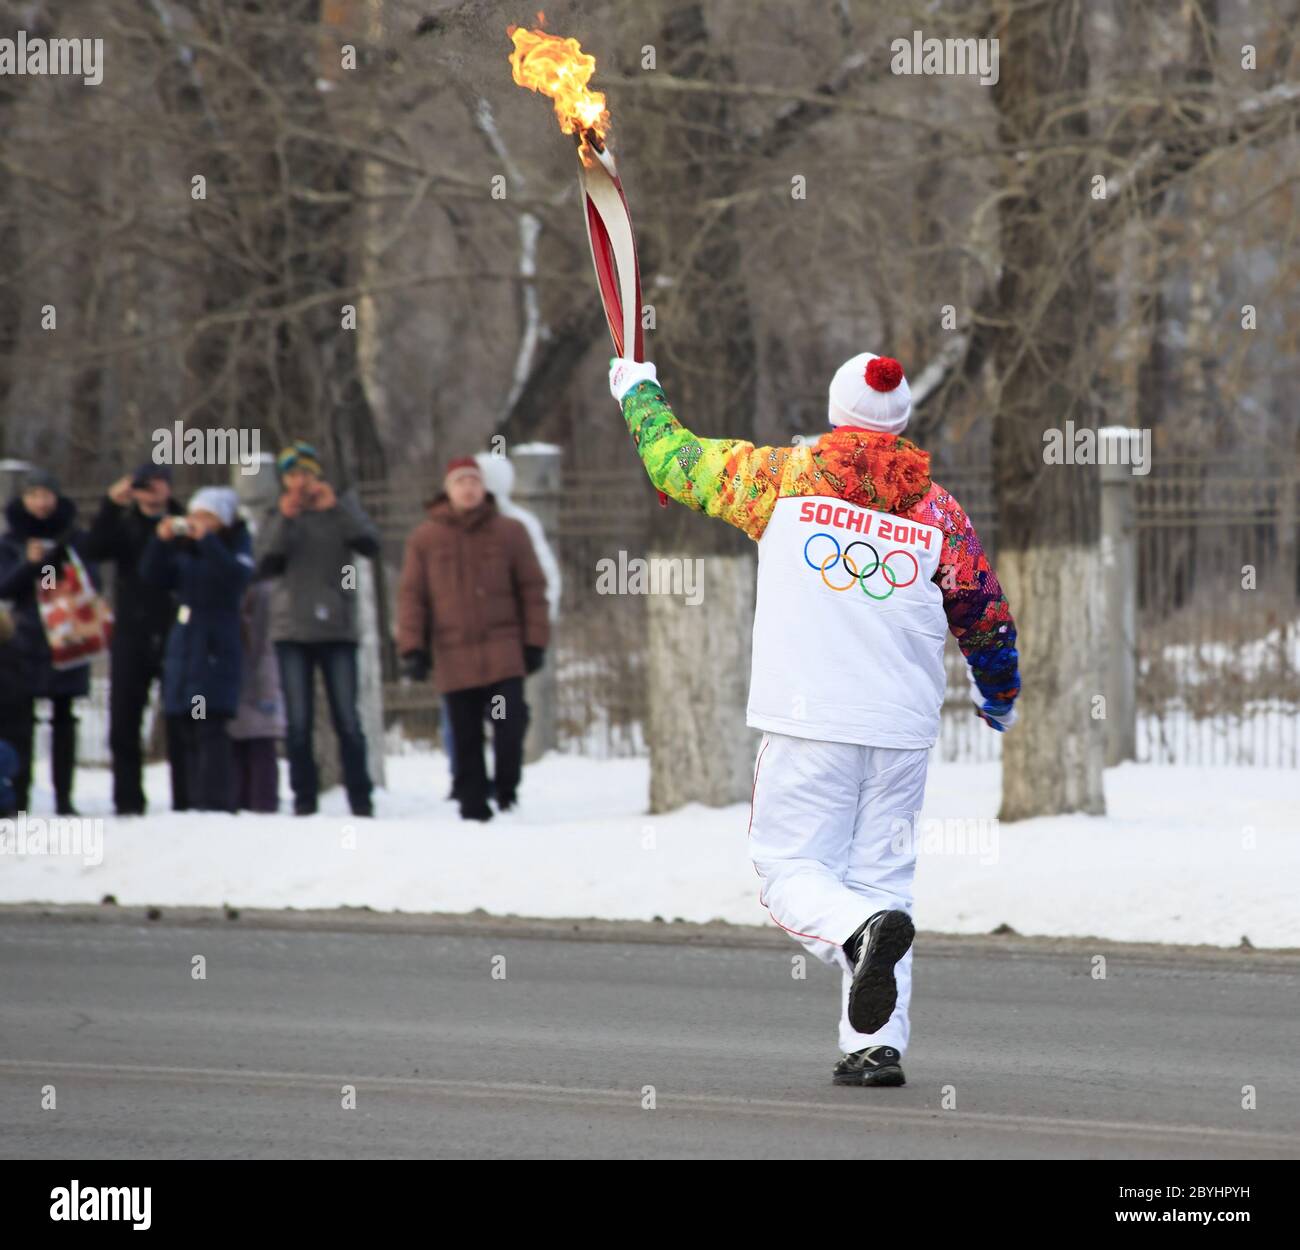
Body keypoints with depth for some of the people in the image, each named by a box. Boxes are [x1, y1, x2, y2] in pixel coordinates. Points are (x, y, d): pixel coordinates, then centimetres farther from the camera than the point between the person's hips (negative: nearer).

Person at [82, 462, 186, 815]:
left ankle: (185, 801, 0)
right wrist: (111, 504, -16)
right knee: (124, 723, 0)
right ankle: (128, 802, 4)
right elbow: (96, 549, -8)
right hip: (131, 636, 2)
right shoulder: (123, 525, 13)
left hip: (175, 637, -2)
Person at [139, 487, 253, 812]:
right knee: (183, 730, 2)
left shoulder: (234, 546, 3)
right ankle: (195, 802, 5)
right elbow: (152, 575, 6)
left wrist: (207, 539, -20)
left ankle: (216, 803, -18)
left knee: (210, 727, -15)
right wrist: (161, 540, -8)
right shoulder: (183, 549, 15)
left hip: (215, 649, -6)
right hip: (182, 648, 6)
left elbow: (237, 575, -17)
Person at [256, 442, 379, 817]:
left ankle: (360, 798, 0)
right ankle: (304, 797, 5)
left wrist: (335, 508, -17)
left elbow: (370, 544, -10)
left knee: (347, 719, -3)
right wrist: (284, 520, -16)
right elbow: (266, 565, -6)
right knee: (298, 722, 1)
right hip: (291, 631, 1)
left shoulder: (343, 510, 7)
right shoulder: (276, 519, 9)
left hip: (337, 630, -1)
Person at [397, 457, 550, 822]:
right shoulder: (424, 539, 5)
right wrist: (412, 649, -1)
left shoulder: (509, 532, 6)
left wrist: (535, 642, 3)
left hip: (504, 652, 0)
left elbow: (532, 589, 8)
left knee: (510, 725, -11)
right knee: (466, 737, 3)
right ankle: (473, 808, 11)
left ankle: (506, 794, 8)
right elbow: (411, 596, 6)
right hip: (455, 658, 0)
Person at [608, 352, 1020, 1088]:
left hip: (810, 723, -3)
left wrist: (638, 391, 31)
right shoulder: (938, 509, 6)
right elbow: (988, 620, 13)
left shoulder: (784, 477, 0)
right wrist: (1000, 700, 33)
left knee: (793, 870, 3)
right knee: (883, 878, 10)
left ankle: (861, 931, -30)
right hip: (904, 728, 3)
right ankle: (879, 1046, 0)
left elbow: (674, 460, 10)